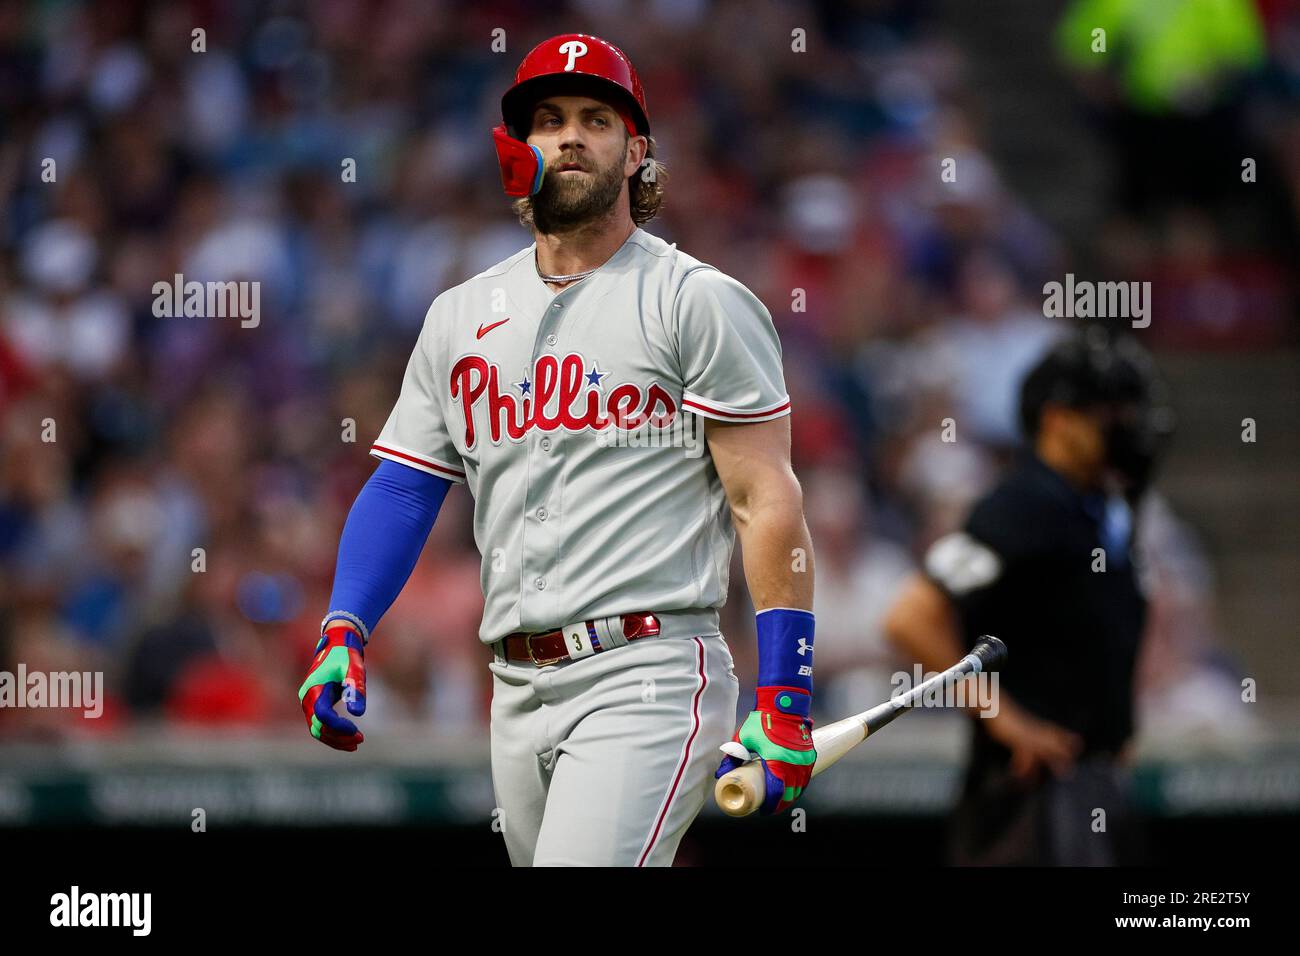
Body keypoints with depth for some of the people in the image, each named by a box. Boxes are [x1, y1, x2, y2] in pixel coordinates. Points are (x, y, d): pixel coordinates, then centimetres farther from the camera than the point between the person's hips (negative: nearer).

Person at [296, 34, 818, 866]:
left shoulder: (698, 302, 0)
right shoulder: (461, 317, 17)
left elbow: (767, 501, -5)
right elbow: (403, 487, 14)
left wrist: (783, 701, -12)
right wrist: (343, 633, -4)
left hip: (647, 676, -6)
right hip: (518, 694, 6)